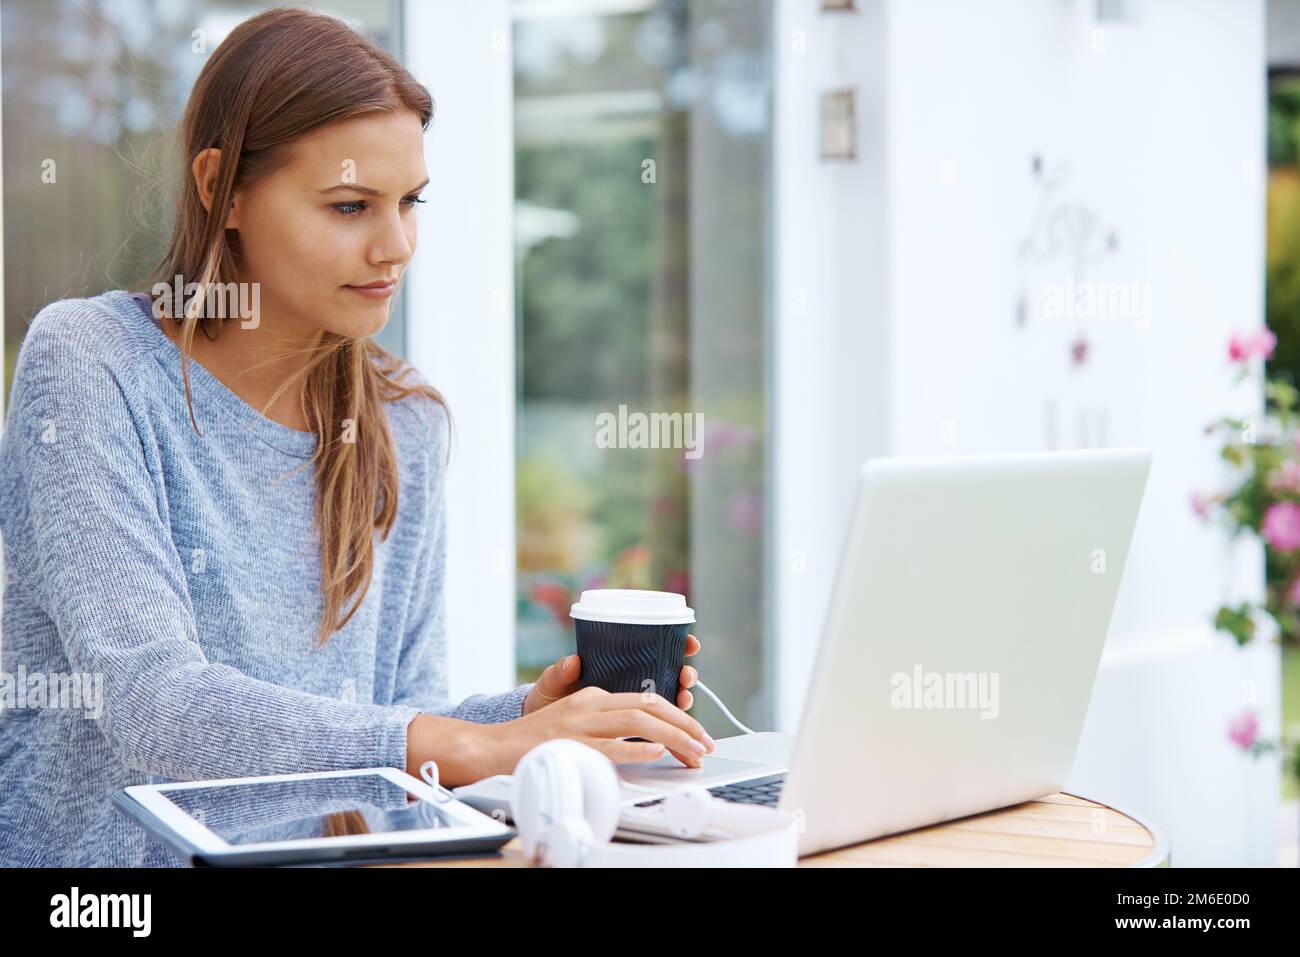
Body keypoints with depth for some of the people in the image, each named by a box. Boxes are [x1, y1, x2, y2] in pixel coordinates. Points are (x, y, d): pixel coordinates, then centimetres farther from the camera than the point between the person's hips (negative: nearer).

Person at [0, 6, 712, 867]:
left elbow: (403, 722, 8)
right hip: (94, 850, -4)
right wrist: (475, 748, -26)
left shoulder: (408, 426, 8)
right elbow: (148, 700, -19)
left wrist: (535, 715, -12)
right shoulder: (91, 365, -8)